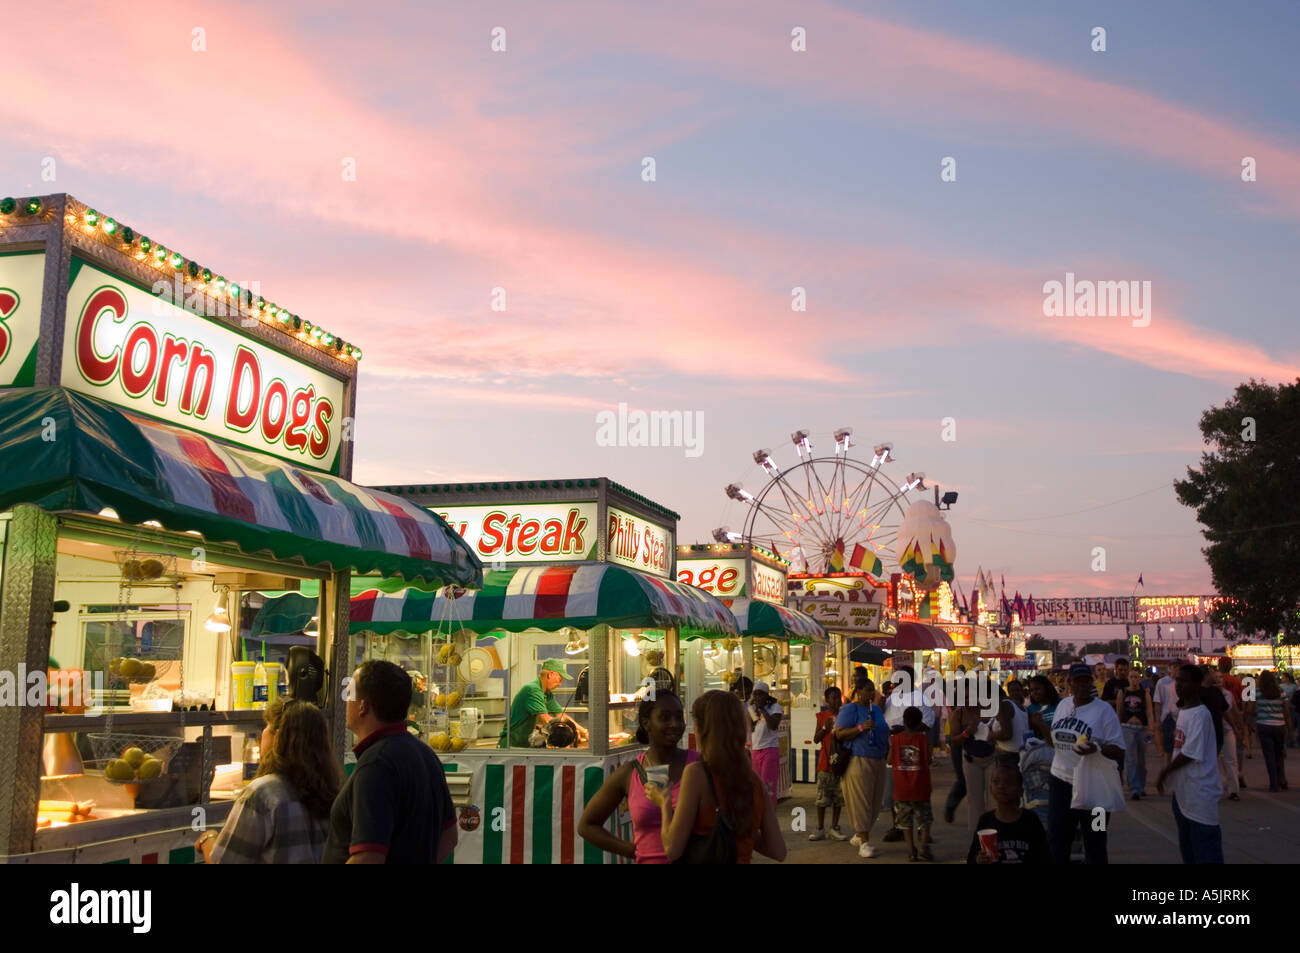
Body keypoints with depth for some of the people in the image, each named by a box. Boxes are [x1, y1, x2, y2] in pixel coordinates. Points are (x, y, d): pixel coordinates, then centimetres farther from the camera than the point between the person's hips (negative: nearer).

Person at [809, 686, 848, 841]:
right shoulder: (822, 716, 3)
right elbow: (816, 740, 3)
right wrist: (824, 728, -13)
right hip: (825, 762, -1)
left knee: (839, 797, 6)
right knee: (822, 797, 0)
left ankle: (835, 828, 15)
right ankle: (820, 829, 8)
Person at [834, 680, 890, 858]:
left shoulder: (876, 709, 18)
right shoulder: (849, 709, -6)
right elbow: (839, 733, -14)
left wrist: (887, 749, 18)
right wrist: (861, 728, -24)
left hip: (878, 761, 8)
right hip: (859, 761, -8)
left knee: (875, 801, 9)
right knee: (861, 800, -8)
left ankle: (858, 835, 25)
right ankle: (864, 843, -5)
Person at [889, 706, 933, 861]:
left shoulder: (895, 739, -4)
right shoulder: (924, 738, -9)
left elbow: (890, 760, 3)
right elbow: (928, 760, -2)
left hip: (901, 789, 1)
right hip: (920, 789, -1)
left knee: (905, 819, 11)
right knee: (924, 819, 10)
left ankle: (911, 850, 6)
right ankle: (923, 847, -3)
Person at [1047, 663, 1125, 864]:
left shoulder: (1104, 710, -9)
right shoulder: (1063, 705, 8)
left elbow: (1118, 750, -12)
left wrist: (1096, 749, -27)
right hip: (1062, 780, 4)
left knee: (1094, 844, 10)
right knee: (1056, 842, 6)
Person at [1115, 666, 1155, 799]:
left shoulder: (1145, 694, 1)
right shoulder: (1122, 693, 3)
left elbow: (1149, 712, -3)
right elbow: (1118, 712, 10)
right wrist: (1117, 729, 13)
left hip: (1142, 728, 1)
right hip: (1126, 727, -1)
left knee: (1141, 760, 12)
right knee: (1131, 758, -11)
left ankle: (1141, 787, 29)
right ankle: (1134, 790, -11)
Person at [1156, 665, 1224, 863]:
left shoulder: (1200, 714, -16)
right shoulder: (1183, 711, 11)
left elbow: (1190, 754, -19)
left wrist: (1165, 771, -10)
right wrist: (1167, 770, 10)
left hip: (1200, 794, -9)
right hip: (1183, 792, 9)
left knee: (1206, 853, -5)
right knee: (1186, 848, 18)